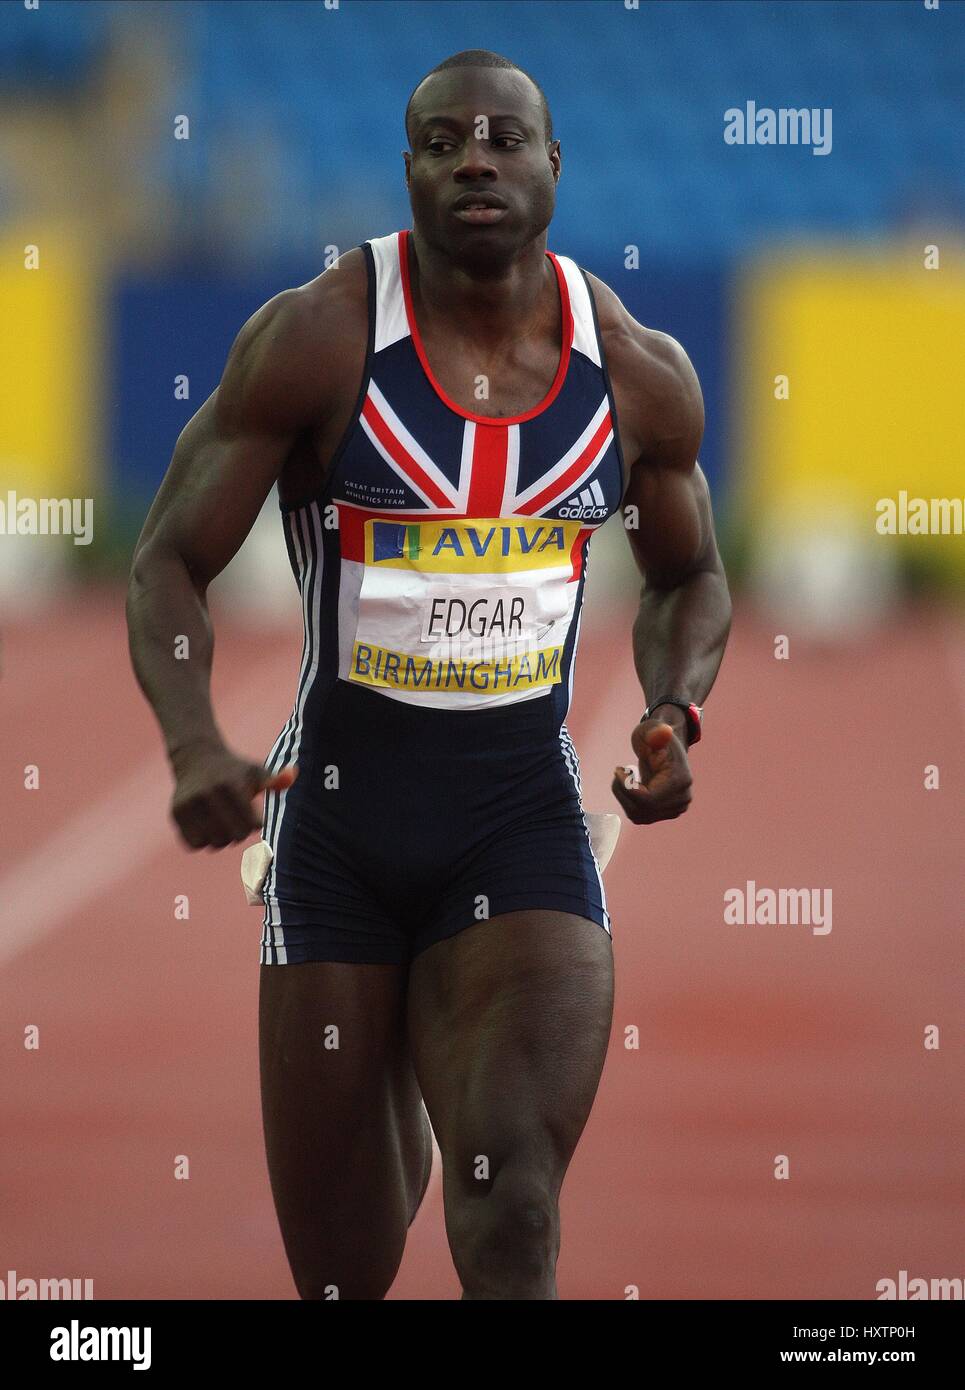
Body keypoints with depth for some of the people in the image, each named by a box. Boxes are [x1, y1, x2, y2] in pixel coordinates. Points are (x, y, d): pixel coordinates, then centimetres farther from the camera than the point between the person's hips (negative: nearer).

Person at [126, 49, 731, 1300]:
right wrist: (192, 744, -26)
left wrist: (674, 713, -4)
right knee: (343, 1265, 9)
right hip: (337, 813, -1)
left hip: (525, 820, 1)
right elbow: (168, 564, -7)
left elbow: (690, 578, 17)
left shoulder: (641, 376, -1)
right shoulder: (317, 340, -10)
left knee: (514, 1216, -22)